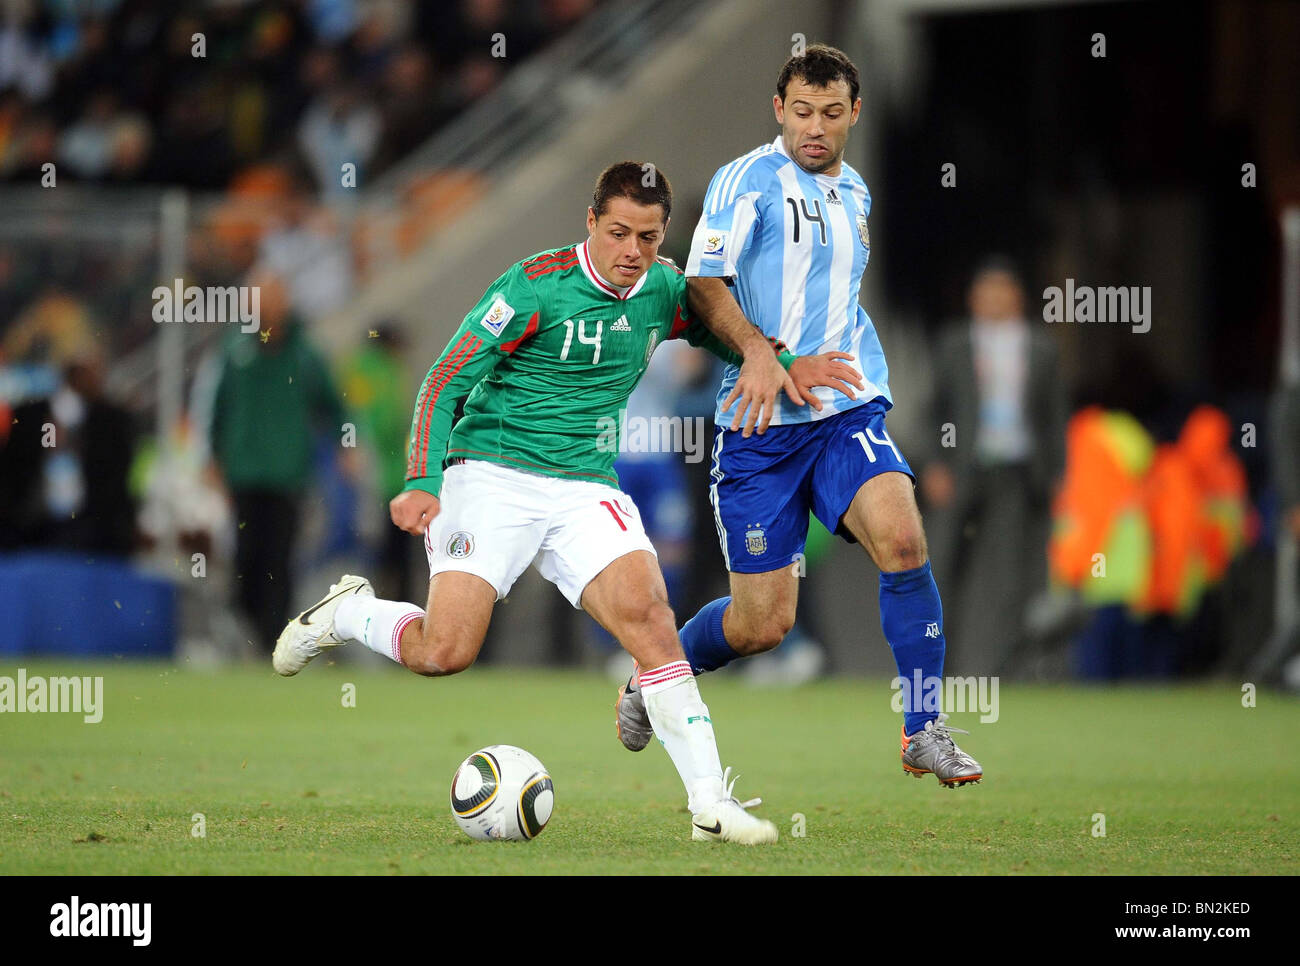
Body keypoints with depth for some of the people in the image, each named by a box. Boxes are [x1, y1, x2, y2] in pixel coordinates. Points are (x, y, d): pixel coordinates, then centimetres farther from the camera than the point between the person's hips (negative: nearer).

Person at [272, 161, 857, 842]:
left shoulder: (663, 291, 6)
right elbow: (444, 383, -9)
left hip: (587, 488, 4)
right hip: (492, 474, -4)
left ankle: (710, 802, -22)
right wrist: (422, 483, -20)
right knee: (445, 652, -17)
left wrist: (769, 358, 6)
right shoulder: (535, 287, -12)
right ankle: (346, 614, 17)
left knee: (646, 613, -22)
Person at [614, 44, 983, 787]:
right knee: (764, 622, -3)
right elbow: (705, 283, -12)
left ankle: (926, 734, -13)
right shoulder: (748, 180, -5)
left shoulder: (856, 193, 16)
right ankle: (654, 681, 29)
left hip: (849, 413, 4)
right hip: (761, 425, -4)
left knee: (902, 538, -23)